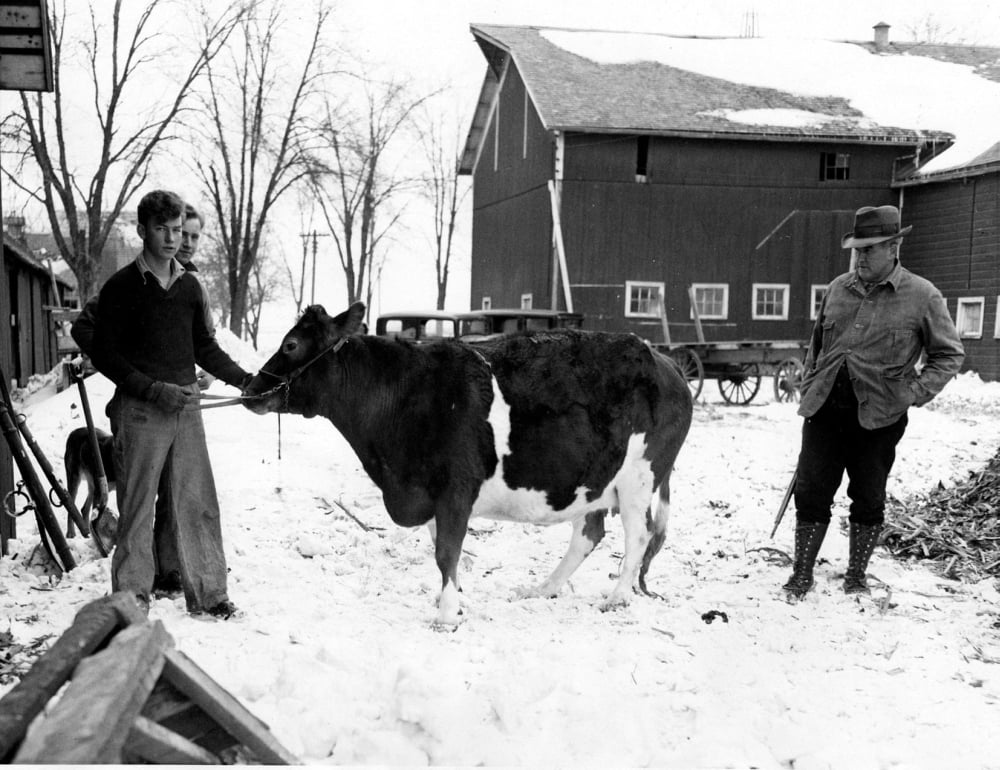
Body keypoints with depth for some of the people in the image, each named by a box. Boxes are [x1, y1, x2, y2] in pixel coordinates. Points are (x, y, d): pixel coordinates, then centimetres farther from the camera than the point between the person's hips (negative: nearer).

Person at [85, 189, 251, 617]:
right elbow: (105, 356, -5)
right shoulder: (121, 288, -2)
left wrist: (245, 380, 8)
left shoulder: (189, 286, 13)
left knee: (199, 503, 5)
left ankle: (207, 593, 14)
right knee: (137, 508, 1)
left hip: (186, 409, 5)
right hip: (140, 412, -4)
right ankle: (132, 598, 12)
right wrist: (155, 389, -15)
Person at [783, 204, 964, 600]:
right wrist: (809, 387, 11)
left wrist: (914, 392, -10)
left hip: (878, 418, -3)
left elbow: (949, 355, 2)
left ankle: (856, 576, 26)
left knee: (868, 500, 9)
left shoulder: (922, 296, -3)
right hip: (825, 410, 3)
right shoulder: (839, 288, 8)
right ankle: (801, 575, 17)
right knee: (811, 493, 4)